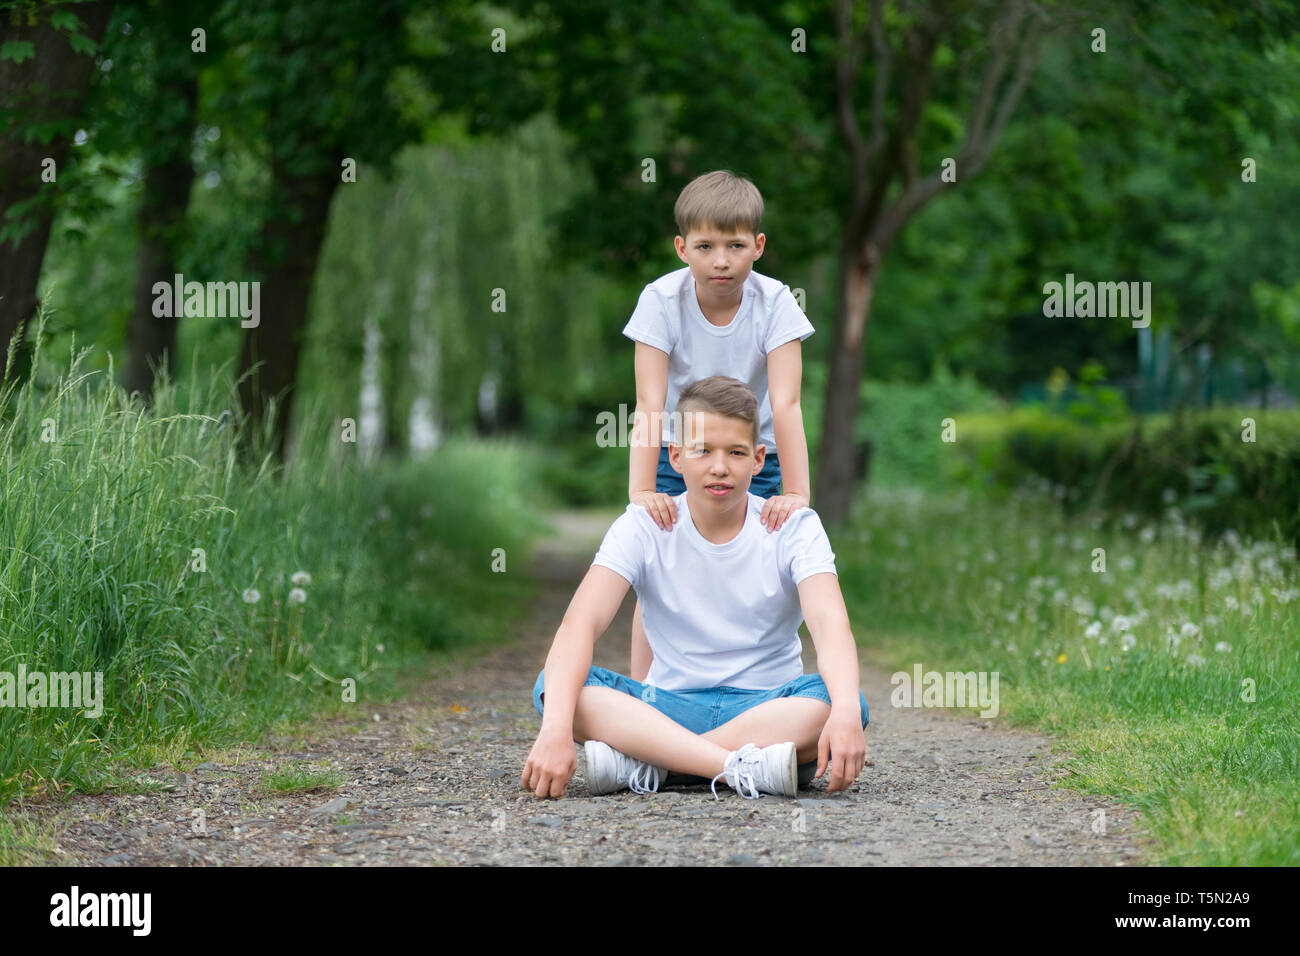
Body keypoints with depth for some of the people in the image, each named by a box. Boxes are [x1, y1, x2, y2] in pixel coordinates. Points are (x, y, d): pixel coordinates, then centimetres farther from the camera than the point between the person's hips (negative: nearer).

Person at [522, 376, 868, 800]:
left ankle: (645, 763, -32)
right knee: (553, 686, -27)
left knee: (839, 703, -34)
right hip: (668, 707, 0)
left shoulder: (795, 527, -4)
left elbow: (830, 625, -21)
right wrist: (556, 728, -37)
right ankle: (742, 766, -42)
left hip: (766, 707, 0)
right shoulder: (643, 527, -3)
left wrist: (845, 713, -44)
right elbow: (581, 623, -18)